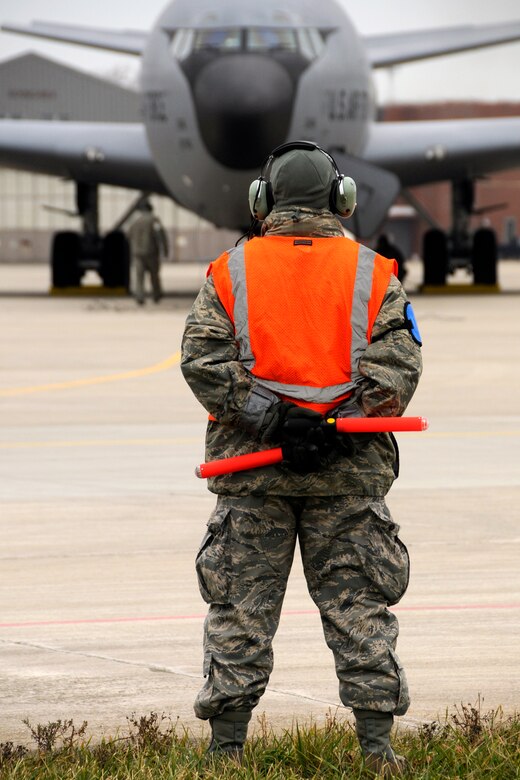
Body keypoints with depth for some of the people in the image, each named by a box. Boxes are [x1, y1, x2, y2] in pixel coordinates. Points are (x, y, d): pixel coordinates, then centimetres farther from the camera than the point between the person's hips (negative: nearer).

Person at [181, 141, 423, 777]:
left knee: (240, 609, 5)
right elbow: (397, 364, -9)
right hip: (349, 474, 0)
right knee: (357, 605, 5)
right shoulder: (373, 274, 2)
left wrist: (270, 420, -11)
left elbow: (204, 361, -8)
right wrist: (340, 429, -13)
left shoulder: (230, 272, 3)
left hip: (251, 464, 0)